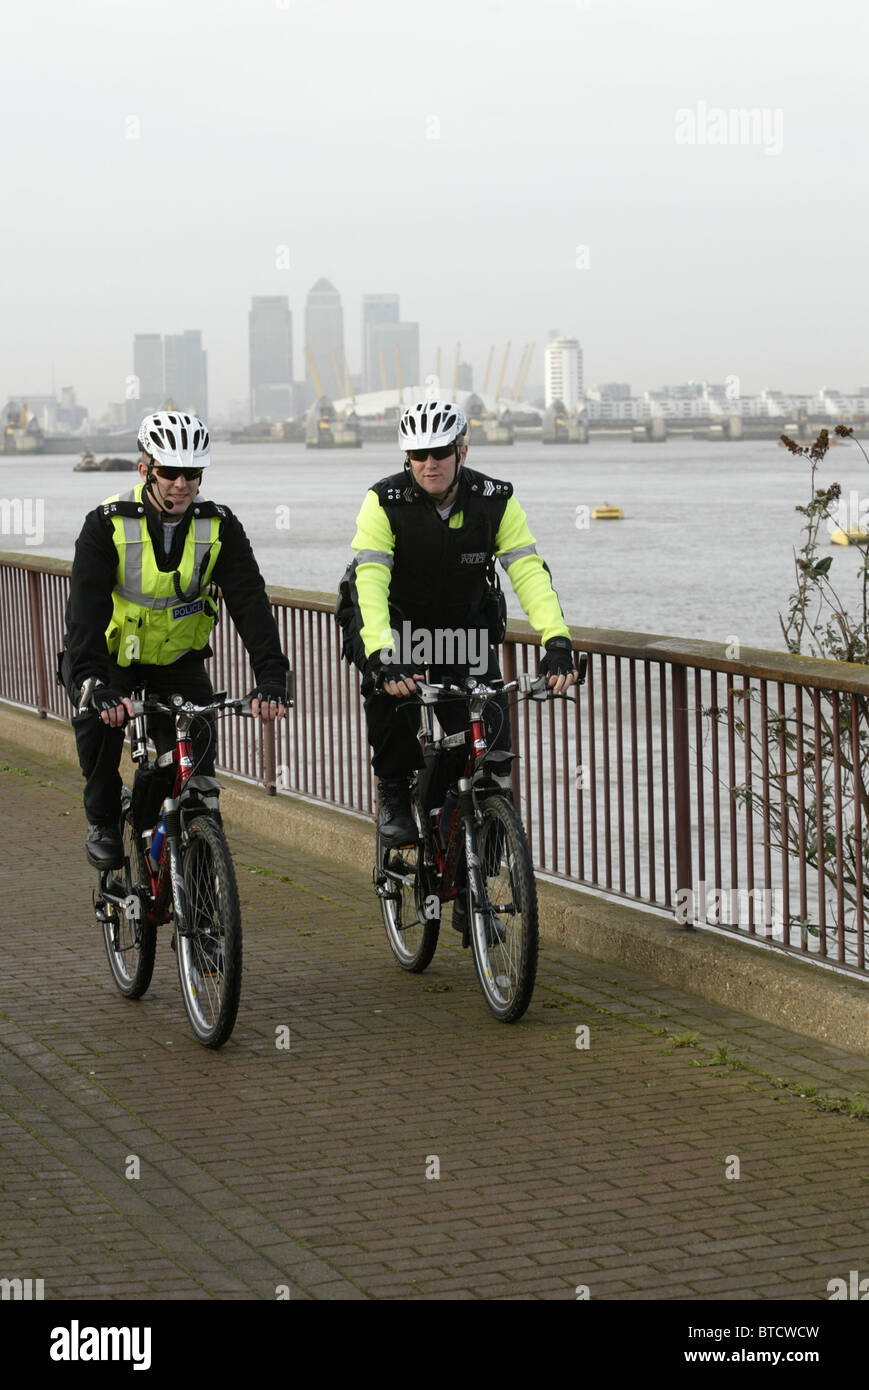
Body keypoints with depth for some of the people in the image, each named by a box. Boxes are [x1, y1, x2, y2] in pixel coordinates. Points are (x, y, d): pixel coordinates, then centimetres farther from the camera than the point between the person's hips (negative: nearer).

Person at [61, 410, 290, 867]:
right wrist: (94, 685, -47)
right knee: (99, 722, -29)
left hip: (178, 660, 2)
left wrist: (271, 678, -35)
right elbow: (86, 607, -31)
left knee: (197, 744, -17)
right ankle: (103, 822, -5)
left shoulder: (219, 527, -13)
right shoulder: (108, 524, -21)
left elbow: (250, 601, -20)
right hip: (113, 657, -2)